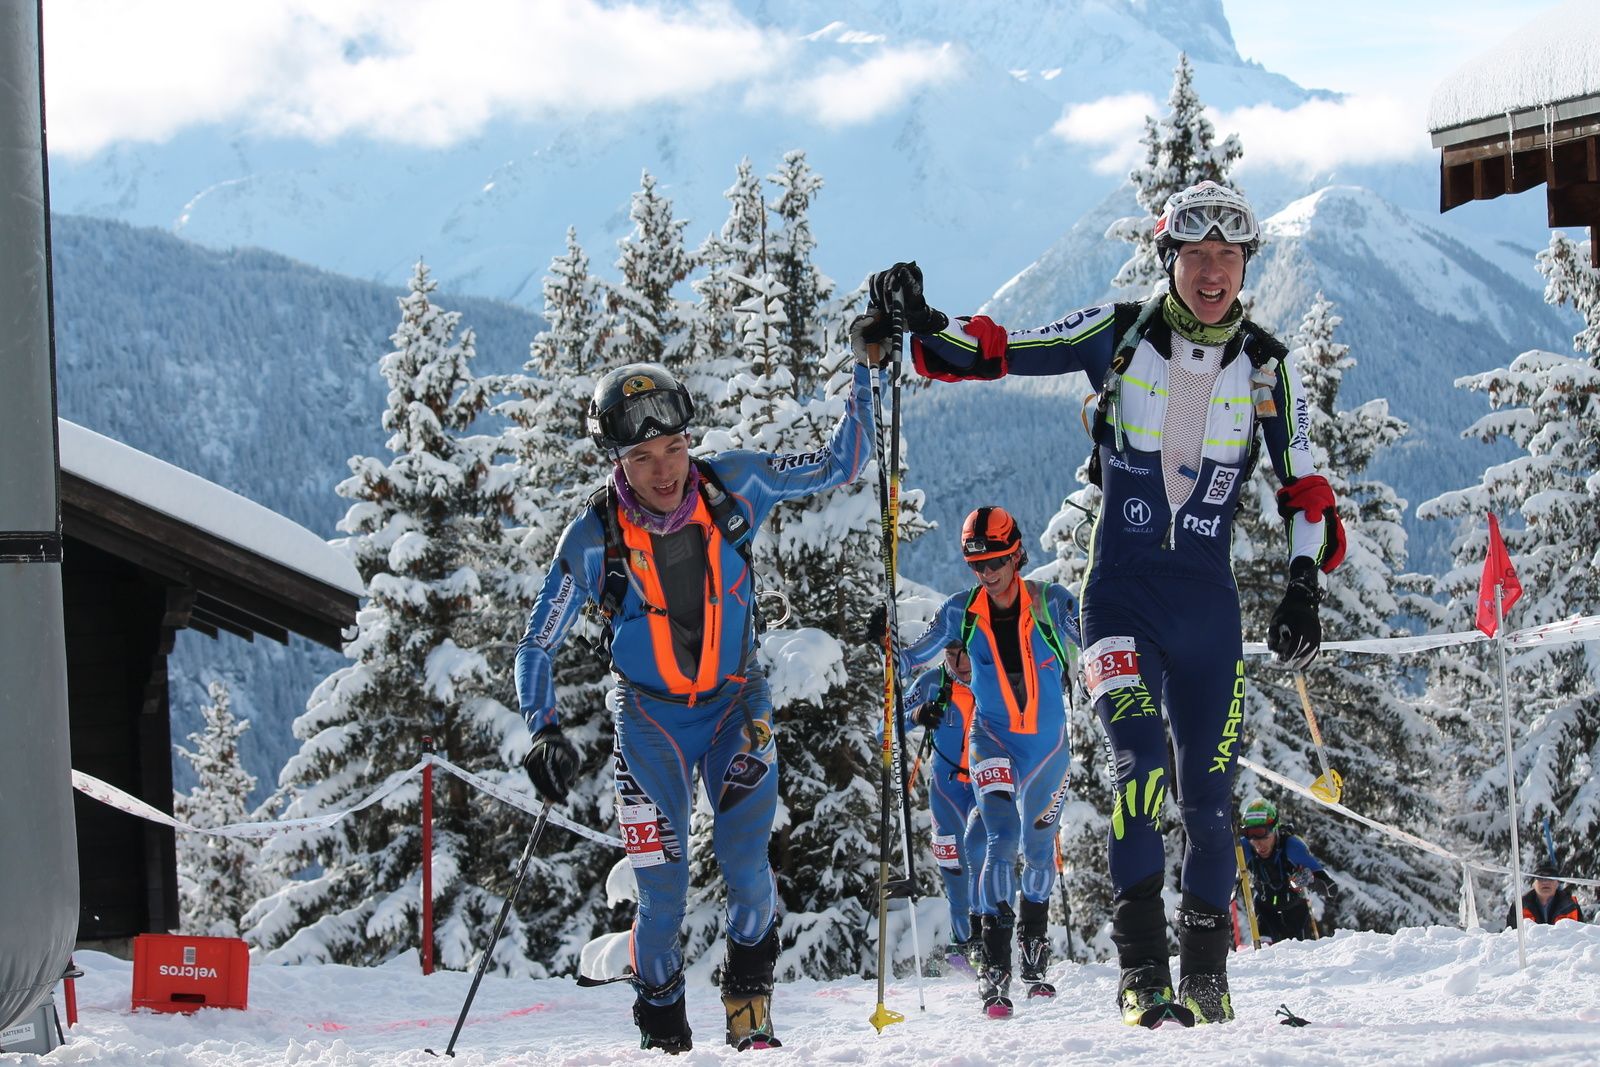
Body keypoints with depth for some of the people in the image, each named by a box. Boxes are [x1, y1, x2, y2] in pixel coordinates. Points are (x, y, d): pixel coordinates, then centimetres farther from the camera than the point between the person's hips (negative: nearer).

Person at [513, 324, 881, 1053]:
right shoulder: (593, 541, -17)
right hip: (650, 718, -1)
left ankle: (748, 1006, 8)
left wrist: (867, 369, -12)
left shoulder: (732, 488, -14)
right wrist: (544, 734, -18)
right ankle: (663, 1035, 14)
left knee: (746, 867, -14)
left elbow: (838, 466, -4)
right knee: (662, 891, -5)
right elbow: (536, 647, -7)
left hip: (735, 705, 1)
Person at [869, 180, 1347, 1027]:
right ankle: (1141, 971, -19)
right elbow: (996, 352, 0)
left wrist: (1303, 586, -2)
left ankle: (1207, 977, 21)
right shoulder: (1119, 335, -2)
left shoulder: (1264, 366, 3)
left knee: (1209, 798, 6)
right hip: (1122, 594, -2)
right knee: (1141, 766, -21)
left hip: (1208, 604, 2)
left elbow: (1303, 486, 9)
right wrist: (923, 323, -17)